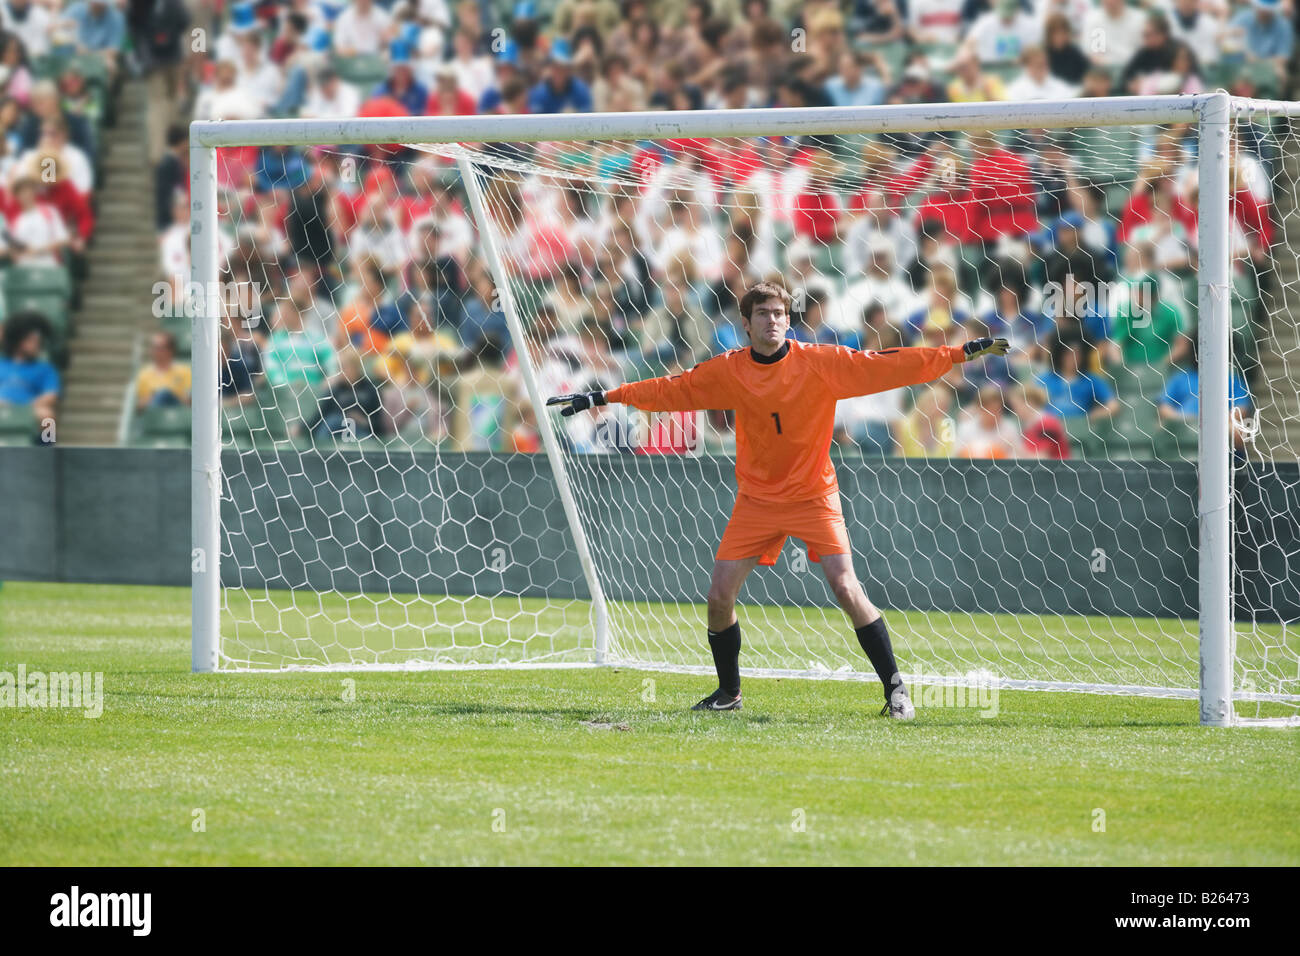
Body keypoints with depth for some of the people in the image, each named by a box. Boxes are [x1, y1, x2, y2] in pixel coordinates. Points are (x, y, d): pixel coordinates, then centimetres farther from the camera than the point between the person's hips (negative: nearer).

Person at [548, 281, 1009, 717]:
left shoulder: (820, 362, -11)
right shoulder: (728, 371, -4)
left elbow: (888, 365, -12)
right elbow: (670, 390, 4)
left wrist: (961, 353, -17)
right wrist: (603, 398, 2)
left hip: (813, 497, -3)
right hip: (757, 499, 3)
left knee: (846, 588, -16)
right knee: (720, 596, -2)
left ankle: (895, 687, -5)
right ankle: (729, 692, 19)